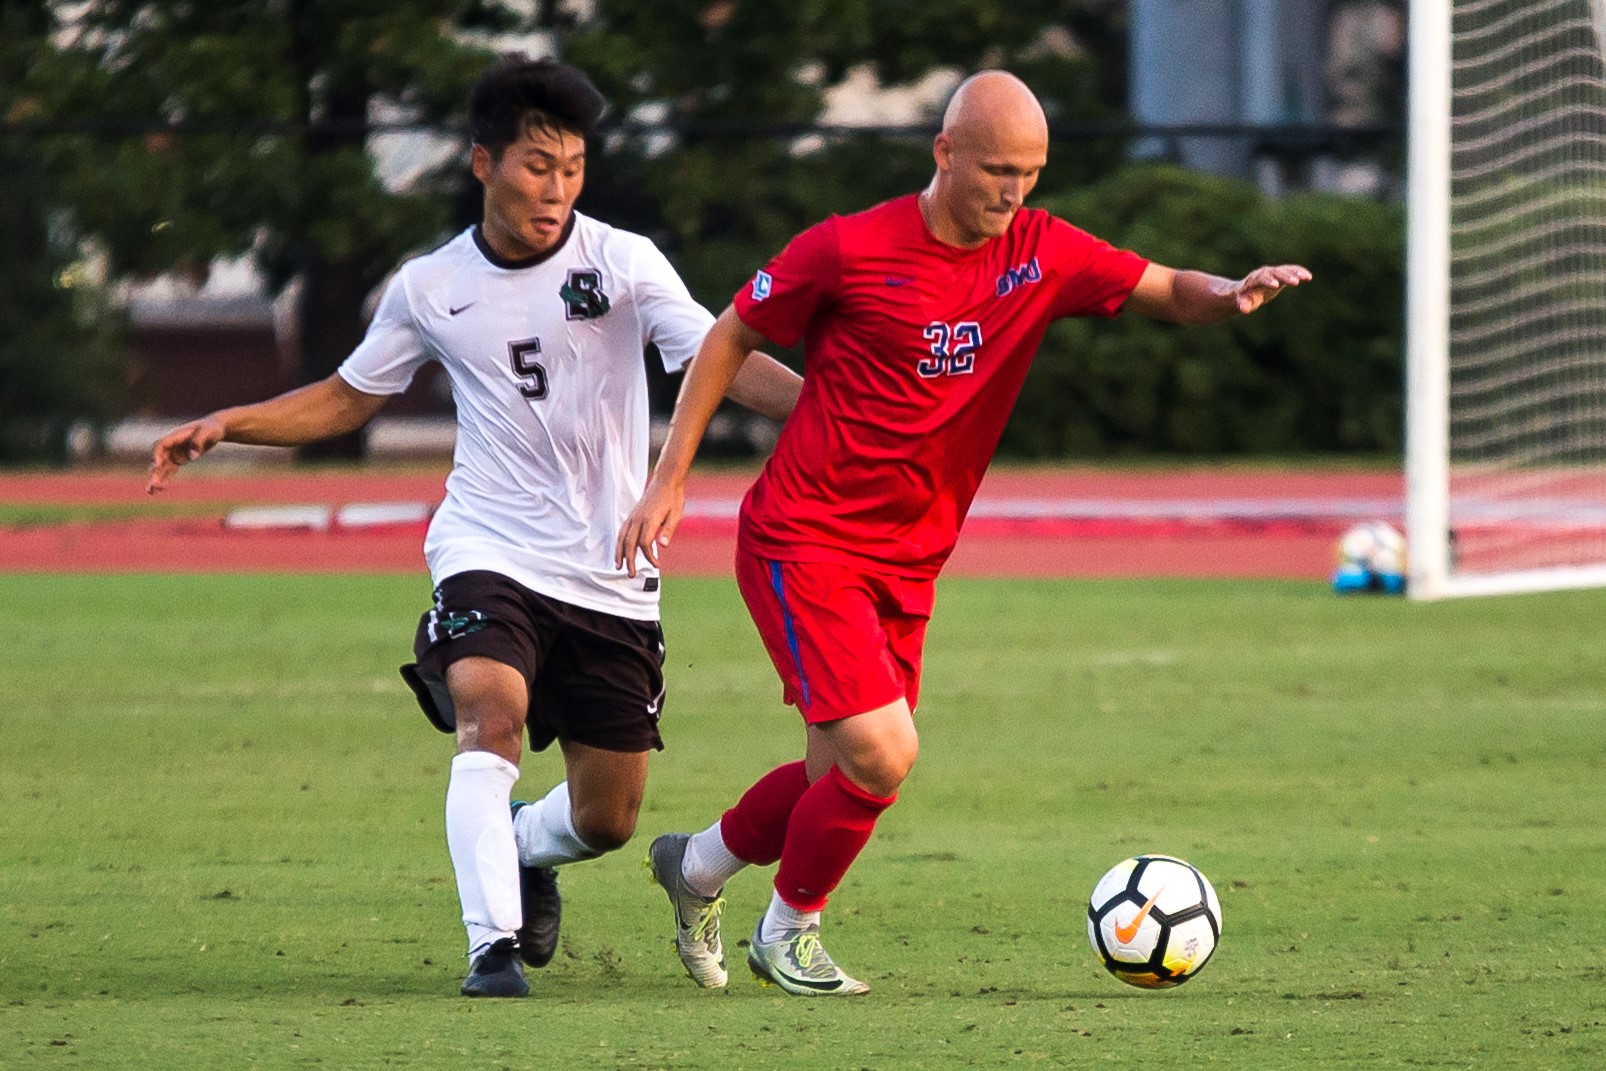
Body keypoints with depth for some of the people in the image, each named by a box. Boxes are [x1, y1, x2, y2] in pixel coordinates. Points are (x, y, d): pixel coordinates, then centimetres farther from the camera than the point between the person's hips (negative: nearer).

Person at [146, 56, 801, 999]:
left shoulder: (623, 262, -4)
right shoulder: (432, 288, 3)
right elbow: (349, 398, 17)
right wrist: (224, 426, 6)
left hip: (612, 576, 0)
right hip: (489, 554, 0)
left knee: (608, 817, 6)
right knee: (492, 716, -30)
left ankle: (524, 849, 41)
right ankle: (495, 944, -29)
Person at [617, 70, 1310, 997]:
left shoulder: (1040, 254, -1)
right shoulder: (850, 252, -13)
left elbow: (1169, 292, -1)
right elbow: (732, 337, -1)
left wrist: (1228, 293, -26)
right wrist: (670, 481, -2)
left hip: (907, 565, 6)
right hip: (804, 542, -6)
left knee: (841, 777, 10)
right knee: (882, 754, -17)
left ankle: (697, 866, 39)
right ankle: (790, 932, 8)